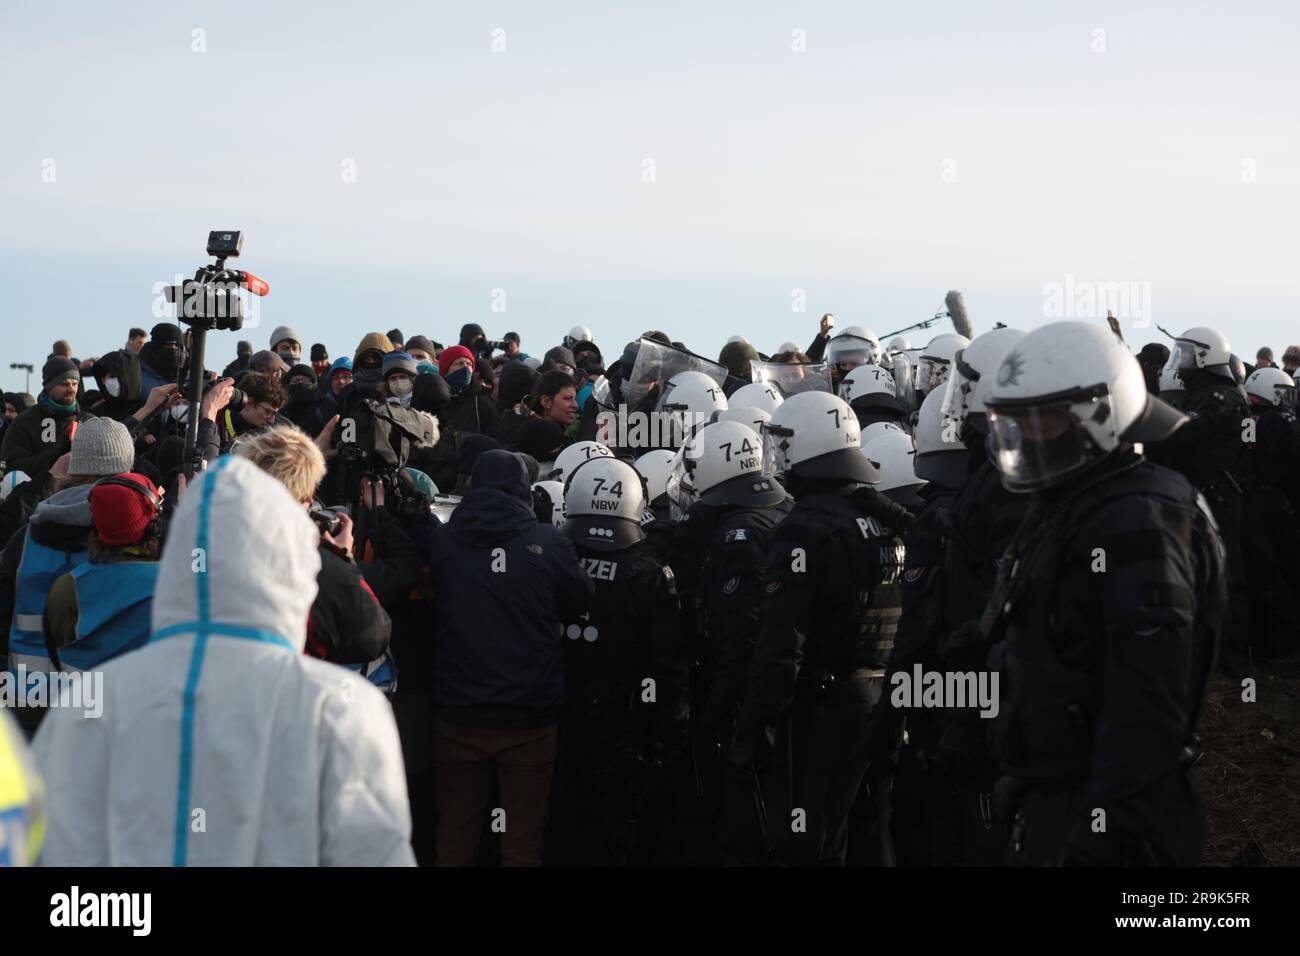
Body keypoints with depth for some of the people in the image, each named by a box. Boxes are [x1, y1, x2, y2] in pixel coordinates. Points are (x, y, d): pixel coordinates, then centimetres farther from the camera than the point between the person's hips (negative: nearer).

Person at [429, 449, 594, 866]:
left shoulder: (442, 541, -3)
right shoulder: (550, 545, -8)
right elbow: (580, 609, 6)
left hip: (460, 714, 1)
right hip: (530, 717, -1)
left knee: (456, 837, 11)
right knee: (522, 841, 6)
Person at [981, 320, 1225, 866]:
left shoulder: (1137, 524, -17)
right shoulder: (1060, 511, 16)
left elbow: (1147, 705, -25)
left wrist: (1102, 831, -28)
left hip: (1108, 817, -10)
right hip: (1049, 805, 10)